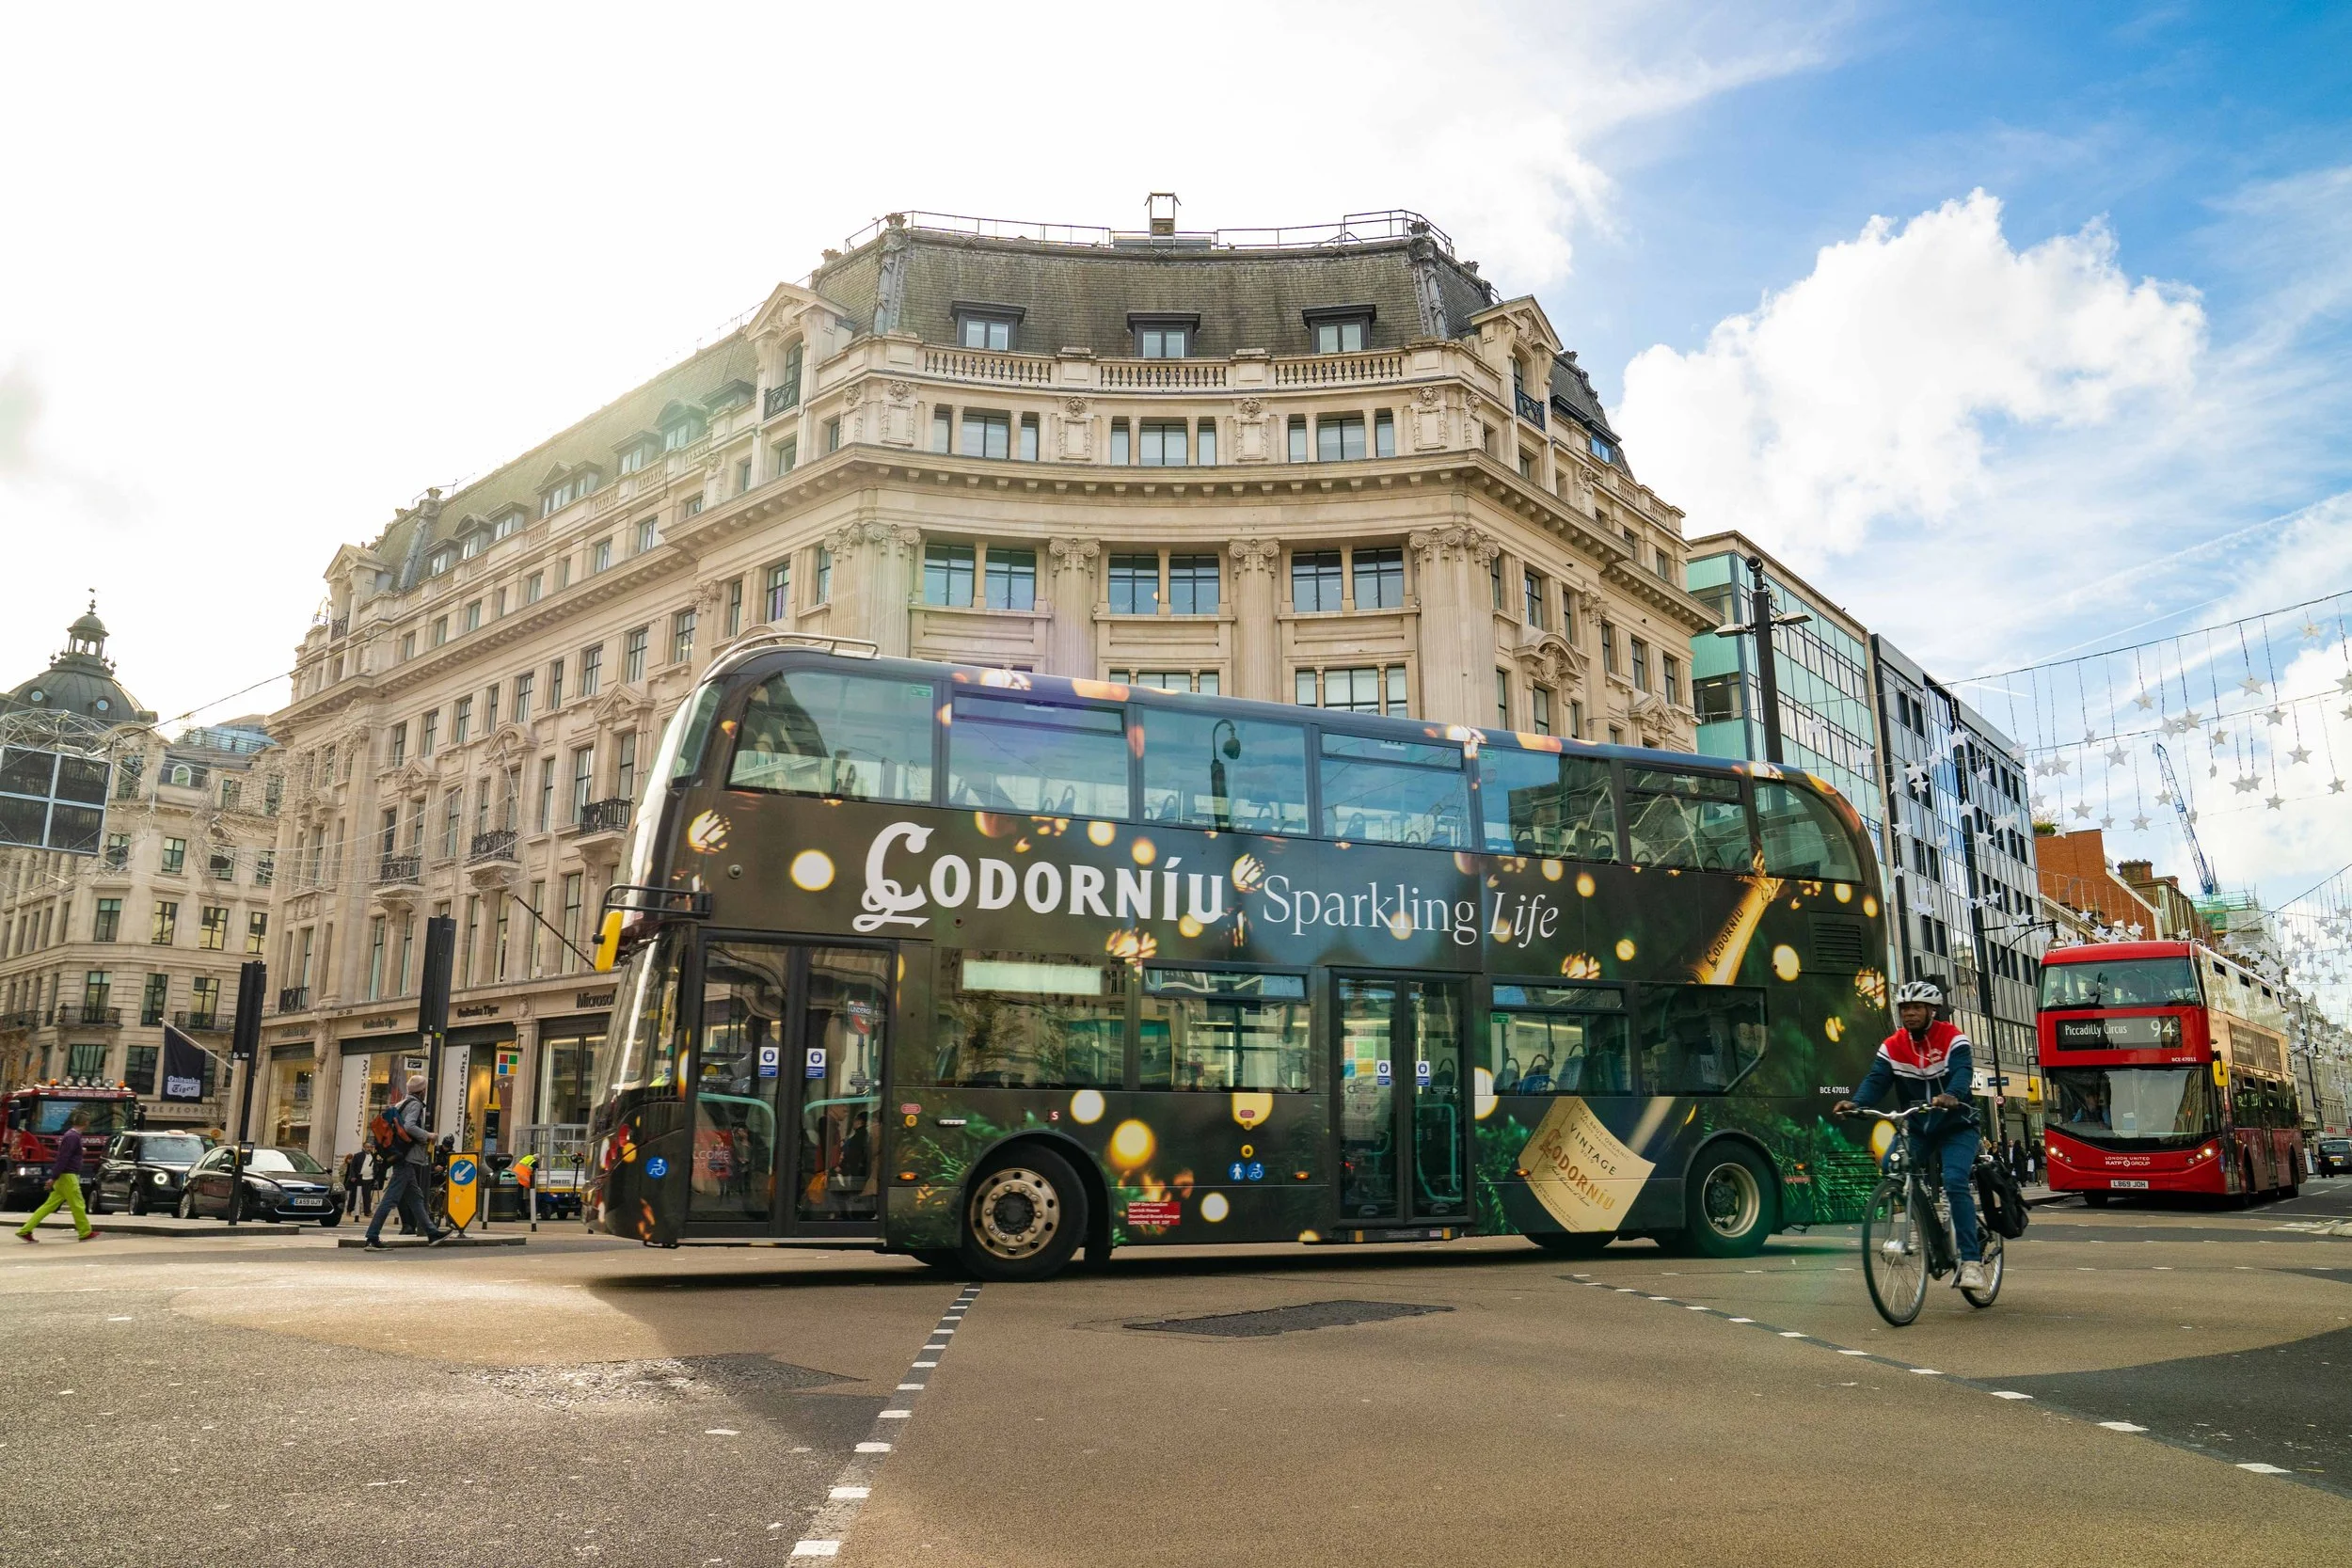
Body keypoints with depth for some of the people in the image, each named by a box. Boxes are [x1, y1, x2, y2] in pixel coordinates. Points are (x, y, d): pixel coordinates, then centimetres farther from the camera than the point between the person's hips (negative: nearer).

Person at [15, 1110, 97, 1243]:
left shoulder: (71, 1135, 15)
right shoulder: (73, 1137, -16)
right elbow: (63, 1158, -21)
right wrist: (53, 1178, -24)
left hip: (66, 1176, 10)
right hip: (67, 1177, -10)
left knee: (50, 1205, 9)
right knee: (77, 1205, -1)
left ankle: (25, 1231, 8)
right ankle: (85, 1233, 6)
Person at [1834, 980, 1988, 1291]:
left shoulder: (1952, 1038, -10)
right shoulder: (1892, 1046, -1)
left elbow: (1963, 1071, -27)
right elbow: (1876, 1080, -13)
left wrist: (1951, 1096, -50)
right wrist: (1855, 1103, -34)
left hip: (1955, 1128, -3)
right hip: (1916, 1129, 4)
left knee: (1955, 1182, -22)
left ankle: (1971, 1260, -18)